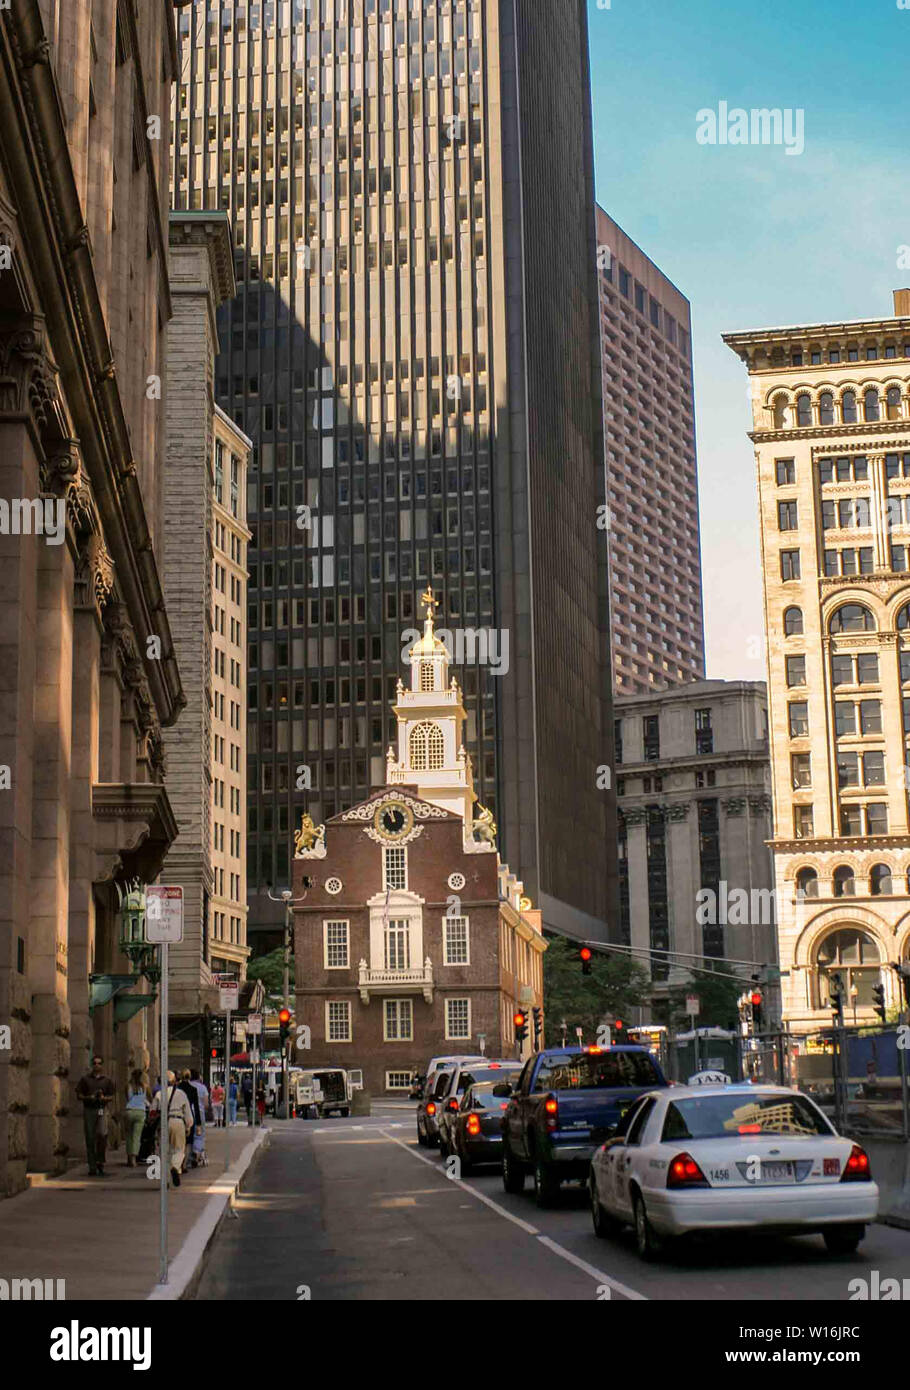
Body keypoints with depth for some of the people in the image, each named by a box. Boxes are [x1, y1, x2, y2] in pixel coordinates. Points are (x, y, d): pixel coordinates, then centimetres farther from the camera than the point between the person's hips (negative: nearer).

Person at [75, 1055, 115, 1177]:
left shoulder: (107, 1080, 11)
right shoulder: (85, 1079, 10)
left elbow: (111, 1097, 12)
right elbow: (78, 1095, 8)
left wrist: (103, 1098, -9)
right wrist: (89, 1097, -10)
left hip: (101, 1109, 0)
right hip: (88, 1110, 1)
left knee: (102, 1135, -19)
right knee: (90, 1139, 0)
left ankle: (100, 1163, -5)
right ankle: (92, 1167, 6)